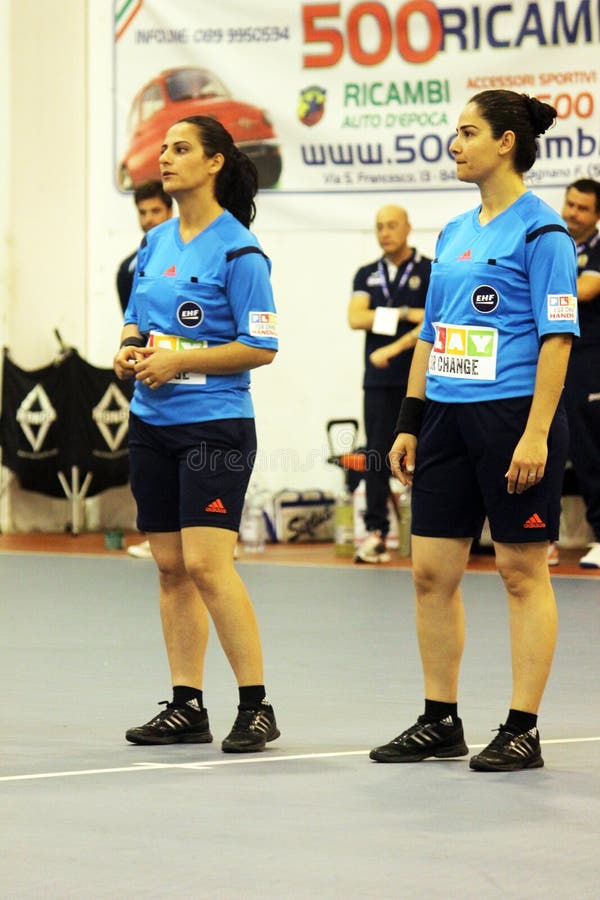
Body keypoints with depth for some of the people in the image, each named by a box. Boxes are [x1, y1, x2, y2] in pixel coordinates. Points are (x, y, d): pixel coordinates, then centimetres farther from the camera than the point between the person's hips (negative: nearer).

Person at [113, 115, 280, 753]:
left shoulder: (237, 251, -10)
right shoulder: (155, 242, 12)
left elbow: (261, 347, -12)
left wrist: (179, 361, -16)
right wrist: (128, 352, 0)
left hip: (215, 424, -7)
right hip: (152, 422, 7)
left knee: (207, 564, -14)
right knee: (170, 567, 7)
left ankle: (256, 707, -7)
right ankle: (186, 708, 12)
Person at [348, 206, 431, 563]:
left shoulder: (430, 272, 2)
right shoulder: (367, 275, 14)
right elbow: (356, 318, -1)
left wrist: (393, 349, -15)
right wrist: (404, 314, -9)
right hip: (379, 380, 3)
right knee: (377, 457, -1)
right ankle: (376, 533, -1)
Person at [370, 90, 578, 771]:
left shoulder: (541, 230, -8)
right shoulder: (453, 234, 15)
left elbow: (557, 337, -13)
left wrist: (536, 434, -19)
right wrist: (408, 424, 14)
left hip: (514, 415, -8)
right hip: (447, 416, 8)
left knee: (522, 571, -1)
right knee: (432, 571, 6)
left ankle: (522, 731, 4)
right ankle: (440, 722, 16)